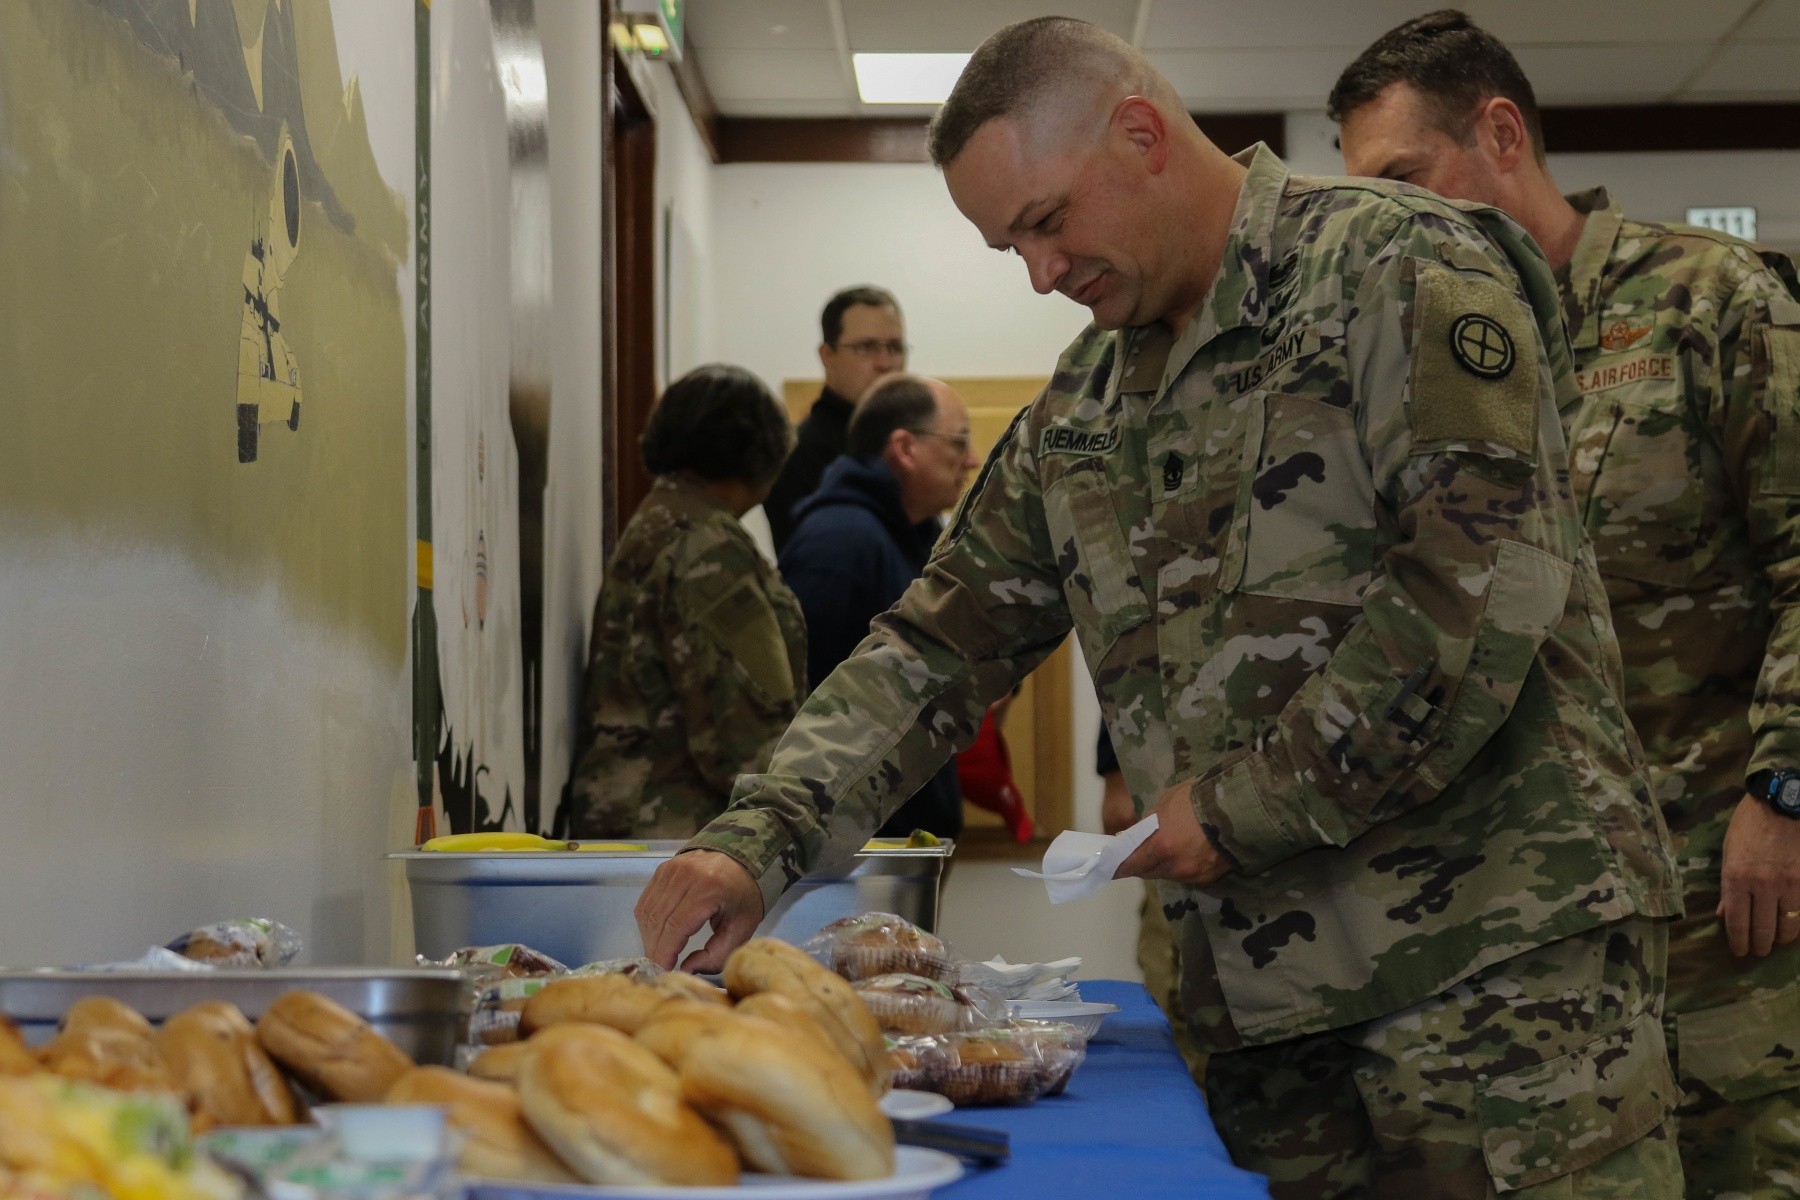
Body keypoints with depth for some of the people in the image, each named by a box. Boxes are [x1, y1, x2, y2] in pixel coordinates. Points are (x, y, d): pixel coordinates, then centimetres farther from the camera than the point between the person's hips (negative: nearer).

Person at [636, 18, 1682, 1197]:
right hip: (1263, 992, 6)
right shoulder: (1083, 408, 16)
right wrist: (754, 844, 2)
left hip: (1497, 956, -6)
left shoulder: (1398, 269, -6)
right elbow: (941, 642, 16)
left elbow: (1484, 588, -16)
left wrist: (1245, 806, -11)